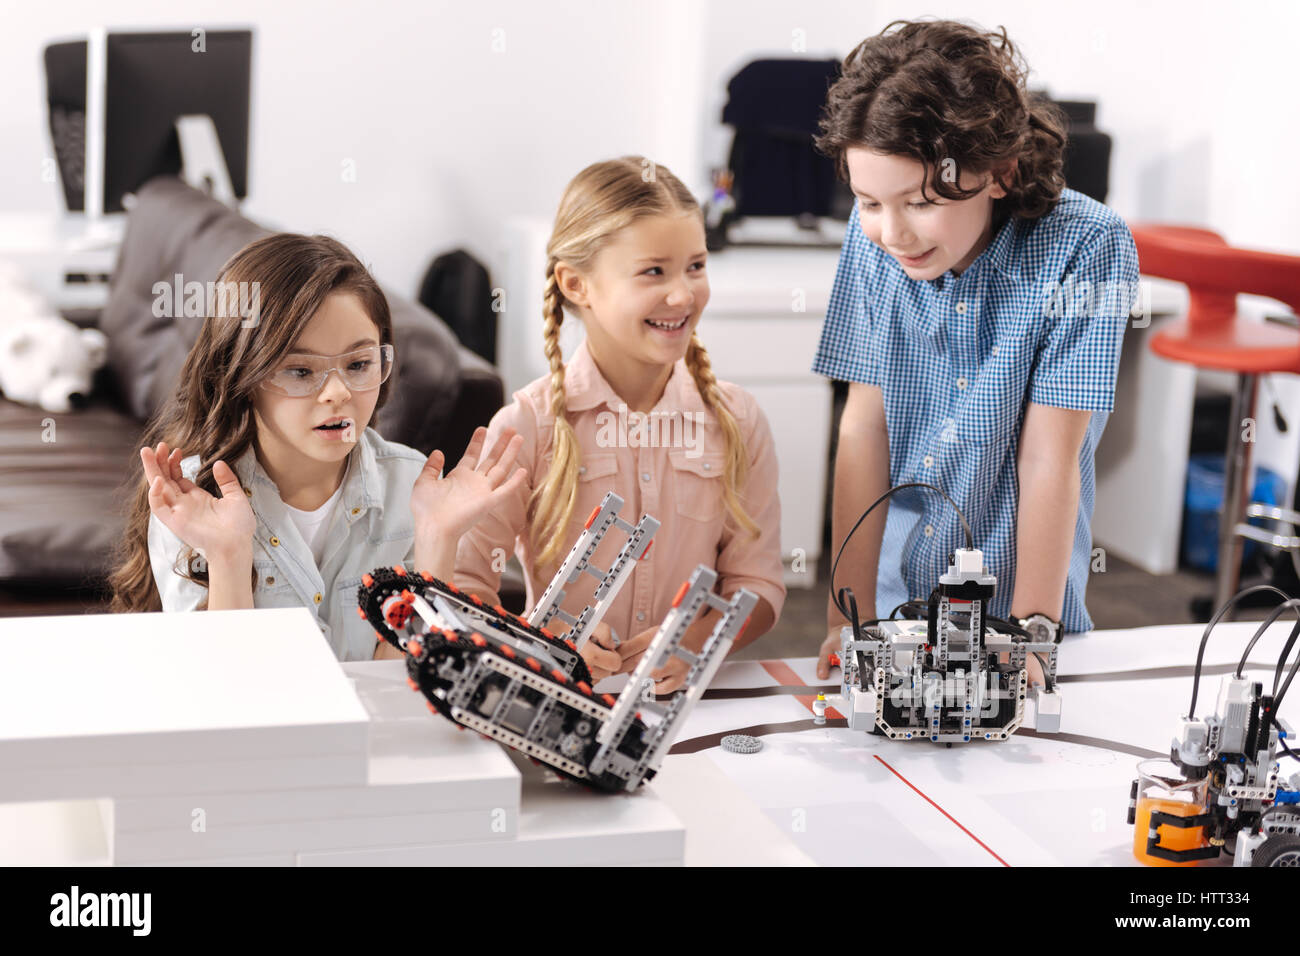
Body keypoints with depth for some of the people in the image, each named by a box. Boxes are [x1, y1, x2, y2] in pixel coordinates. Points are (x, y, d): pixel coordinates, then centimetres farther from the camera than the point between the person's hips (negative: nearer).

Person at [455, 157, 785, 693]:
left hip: (690, 700, 3)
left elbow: (758, 586, 8)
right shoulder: (528, 425, -2)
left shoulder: (737, 422, 8)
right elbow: (462, 582, -4)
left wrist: (691, 641, -13)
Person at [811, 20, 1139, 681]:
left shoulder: (1084, 247, -14)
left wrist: (1029, 632, -15)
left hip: (1015, 608, -2)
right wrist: (851, 618, -9)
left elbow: (1048, 458, -14)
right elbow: (864, 429, -5)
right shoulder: (872, 237, -4)